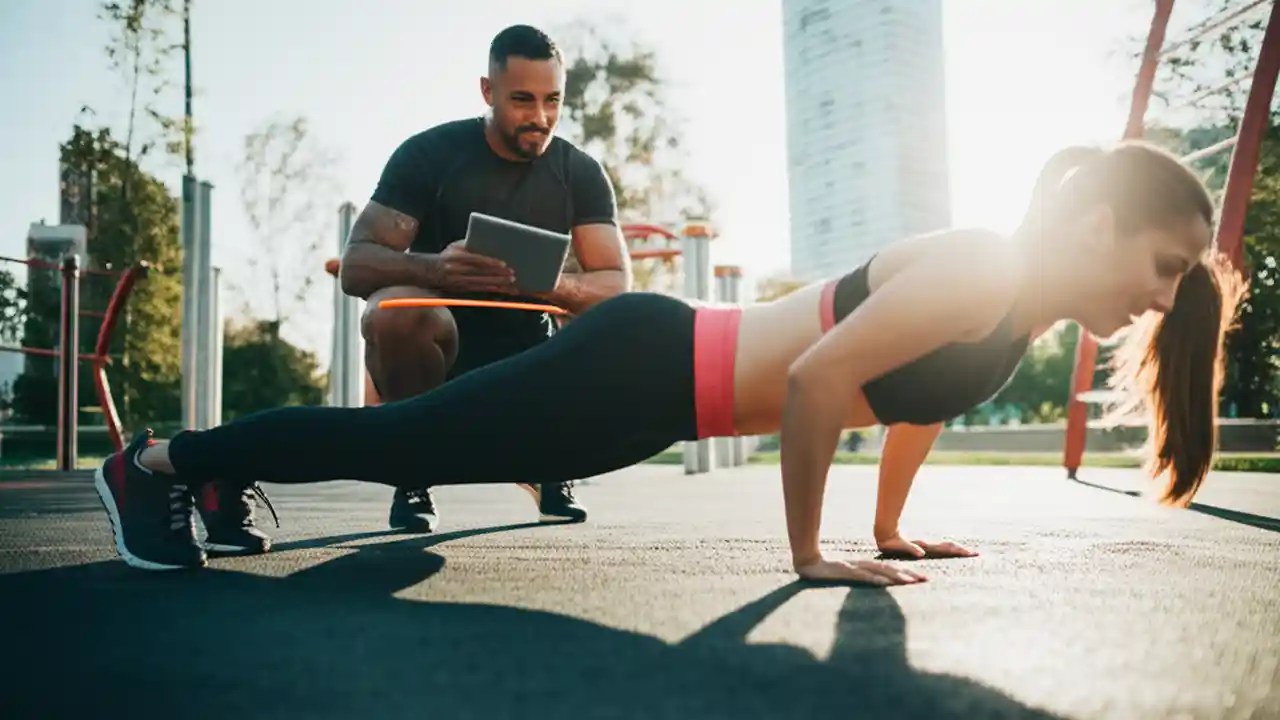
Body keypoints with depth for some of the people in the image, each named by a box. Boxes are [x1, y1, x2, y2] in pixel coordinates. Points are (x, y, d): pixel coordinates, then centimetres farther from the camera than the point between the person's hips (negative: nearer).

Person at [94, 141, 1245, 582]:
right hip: (642, 367, -8)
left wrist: (889, 527, 21)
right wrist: (808, 555, -16)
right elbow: (816, 380, -26)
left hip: (667, 373, 8)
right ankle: (158, 463, 21)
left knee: (417, 449, 18)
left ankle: (218, 467, 36)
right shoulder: (978, 273, -21)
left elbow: (921, 400, 23)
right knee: (398, 442, 2)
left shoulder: (1018, 303, 8)